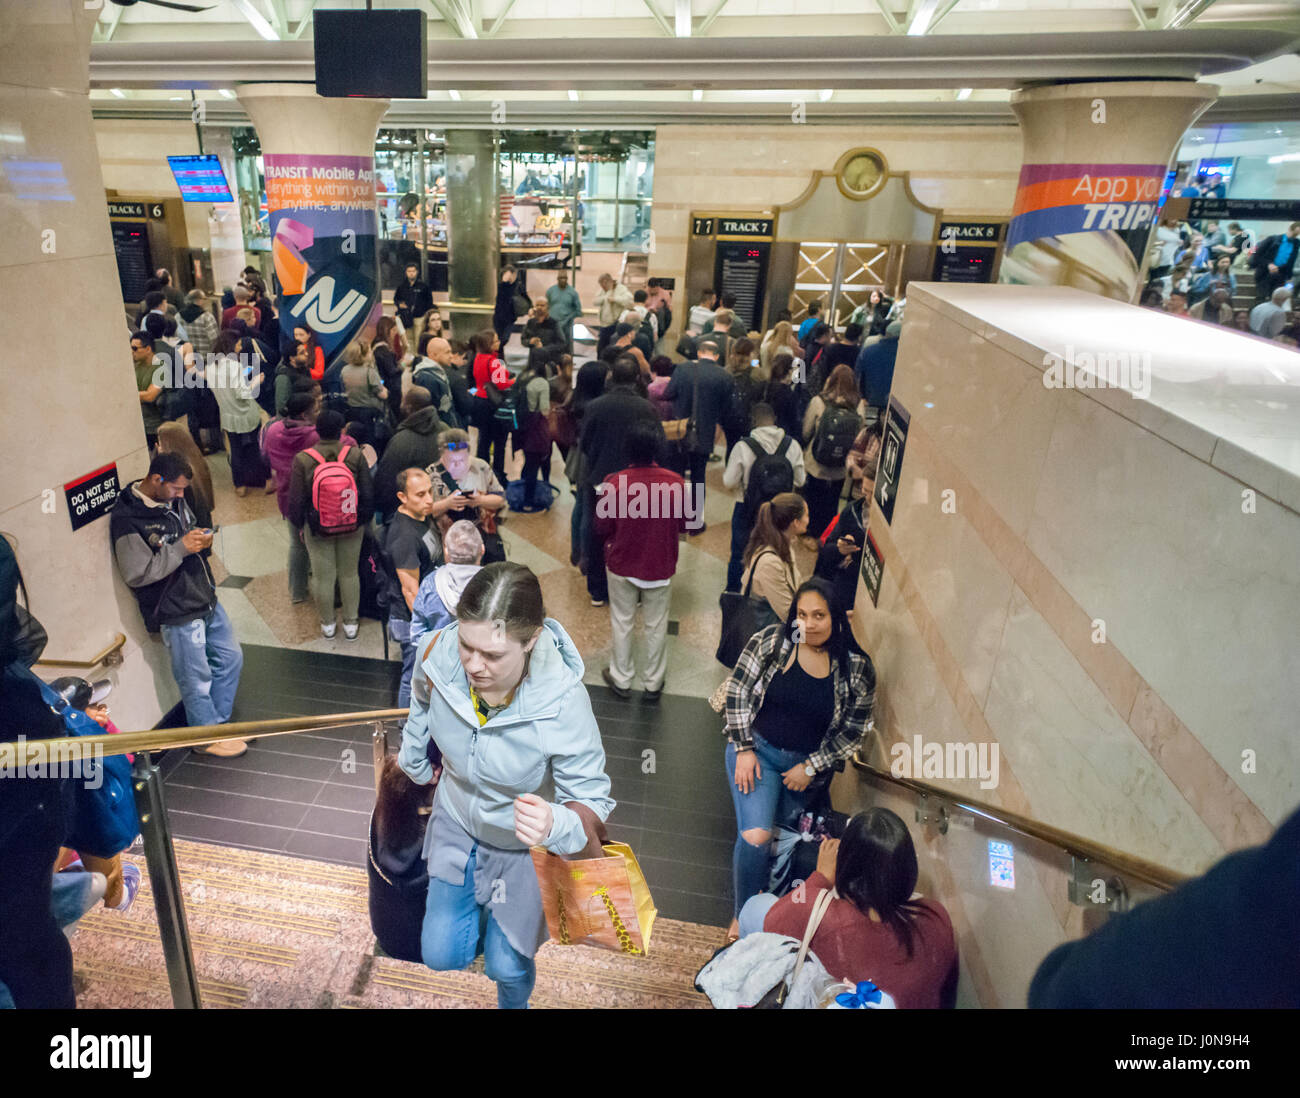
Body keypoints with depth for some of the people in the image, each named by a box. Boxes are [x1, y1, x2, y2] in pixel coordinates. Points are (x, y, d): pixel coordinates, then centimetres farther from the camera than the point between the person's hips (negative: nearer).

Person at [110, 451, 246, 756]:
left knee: (230, 658, 19)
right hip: (177, 613, -8)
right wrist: (180, 548, -24)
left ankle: (218, 721, 38)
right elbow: (136, 573, -22)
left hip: (207, 600, 8)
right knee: (196, 679, 7)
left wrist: (201, 541, -2)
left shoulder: (174, 500, 3)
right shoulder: (126, 518, -20)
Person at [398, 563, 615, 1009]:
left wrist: (555, 824, -53)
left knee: (507, 966, 15)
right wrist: (415, 765, 16)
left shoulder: (562, 702, -39)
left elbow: (592, 800, -30)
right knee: (440, 954, 13)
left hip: (523, 843, -3)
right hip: (457, 819, 3)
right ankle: (482, 910, 48)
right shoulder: (442, 653, -29)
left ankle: (514, 1003, 53)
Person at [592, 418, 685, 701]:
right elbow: (683, 524, -4)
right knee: (656, 625, 17)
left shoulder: (613, 483, -21)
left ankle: (621, 679, 33)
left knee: (622, 622, 18)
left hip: (622, 564, -1)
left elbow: (601, 529, -11)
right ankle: (653, 683, 31)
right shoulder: (675, 483, -17)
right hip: (660, 566, 1)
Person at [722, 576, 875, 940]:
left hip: (808, 764, 1)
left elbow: (853, 729, -2)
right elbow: (737, 692, -5)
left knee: (768, 835, 7)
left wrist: (811, 767, -7)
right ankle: (744, 917, 6)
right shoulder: (771, 641, -11)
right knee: (756, 836, -17)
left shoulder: (857, 668, -9)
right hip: (757, 749, -1)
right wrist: (744, 749, -9)